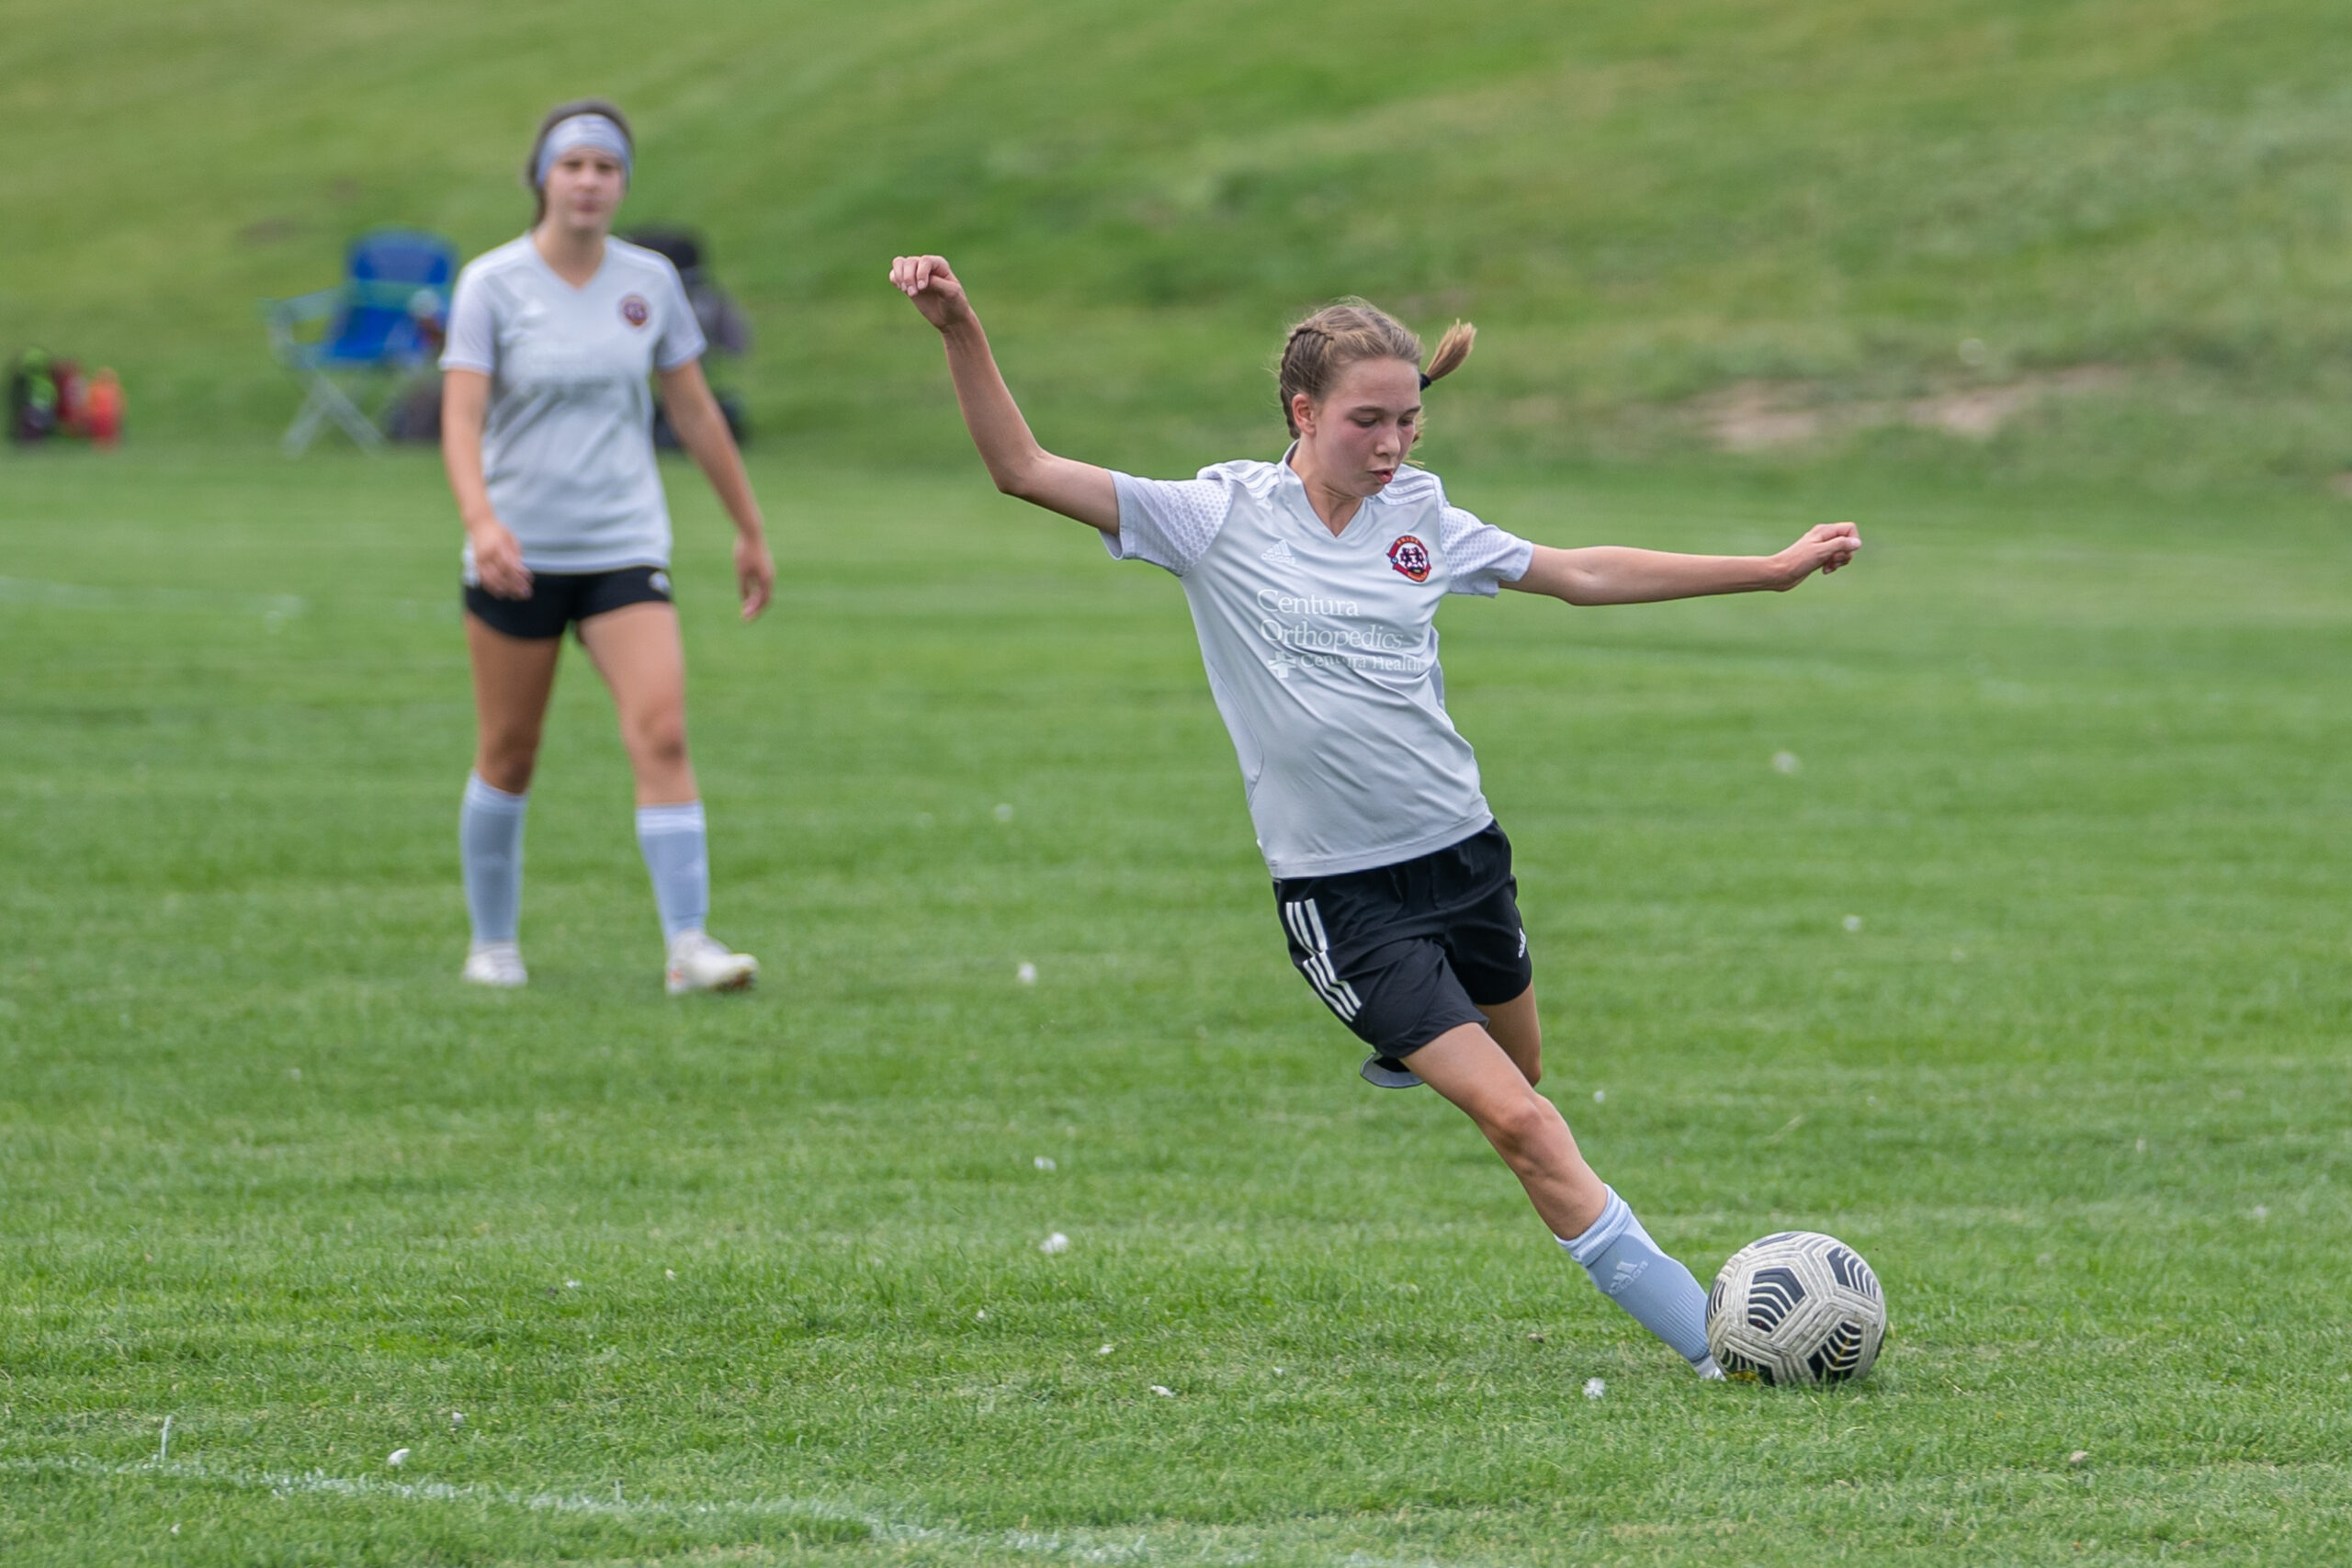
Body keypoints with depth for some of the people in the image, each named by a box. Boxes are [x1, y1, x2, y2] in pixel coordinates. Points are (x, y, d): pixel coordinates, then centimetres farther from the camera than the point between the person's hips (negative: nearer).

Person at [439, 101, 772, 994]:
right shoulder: (492, 284, -6)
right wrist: (481, 521, -32)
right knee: (508, 759, 6)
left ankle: (688, 946, -18)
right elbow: (460, 419, -15)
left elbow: (695, 413, 13)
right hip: (518, 553, -2)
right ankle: (492, 944, 24)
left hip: (625, 550, 2)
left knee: (661, 734, -15)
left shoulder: (649, 283, 4)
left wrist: (750, 532, 17)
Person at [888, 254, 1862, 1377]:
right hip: (1340, 892, -5)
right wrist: (959, 331, -23)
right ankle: (1705, 1335, -9)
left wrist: (1770, 569, 13)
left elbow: (1582, 575, 13)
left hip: (1461, 851, 5)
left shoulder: (1419, 514, 3)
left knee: (1516, 1078, 19)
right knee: (1517, 1123, -13)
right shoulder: (1217, 518, -8)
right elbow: (1024, 470, -10)